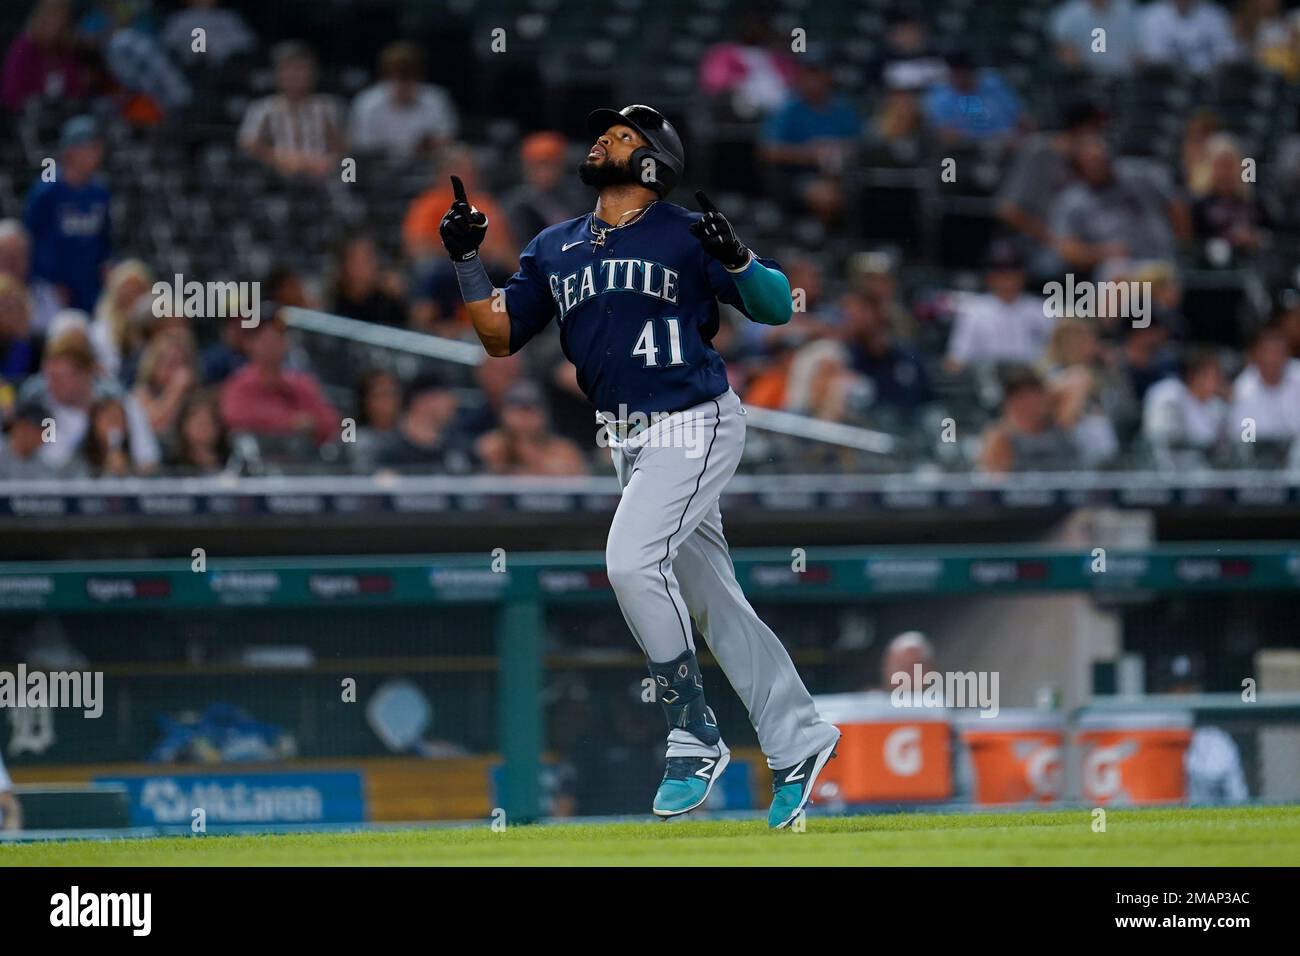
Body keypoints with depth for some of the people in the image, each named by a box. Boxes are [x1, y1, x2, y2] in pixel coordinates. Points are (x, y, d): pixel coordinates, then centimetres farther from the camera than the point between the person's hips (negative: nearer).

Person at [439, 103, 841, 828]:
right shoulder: (555, 249, 12)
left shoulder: (685, 236, -5)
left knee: (633, 559, -23)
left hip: (697, 425, -7)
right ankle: (797, 742, 19)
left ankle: (695, 737, -14)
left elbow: (778, 306, -7)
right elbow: (500, 335, 11)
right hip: (631, 442, 7)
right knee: (713, 601, 9)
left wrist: (736, 260, -26)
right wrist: (467, 259, -1)